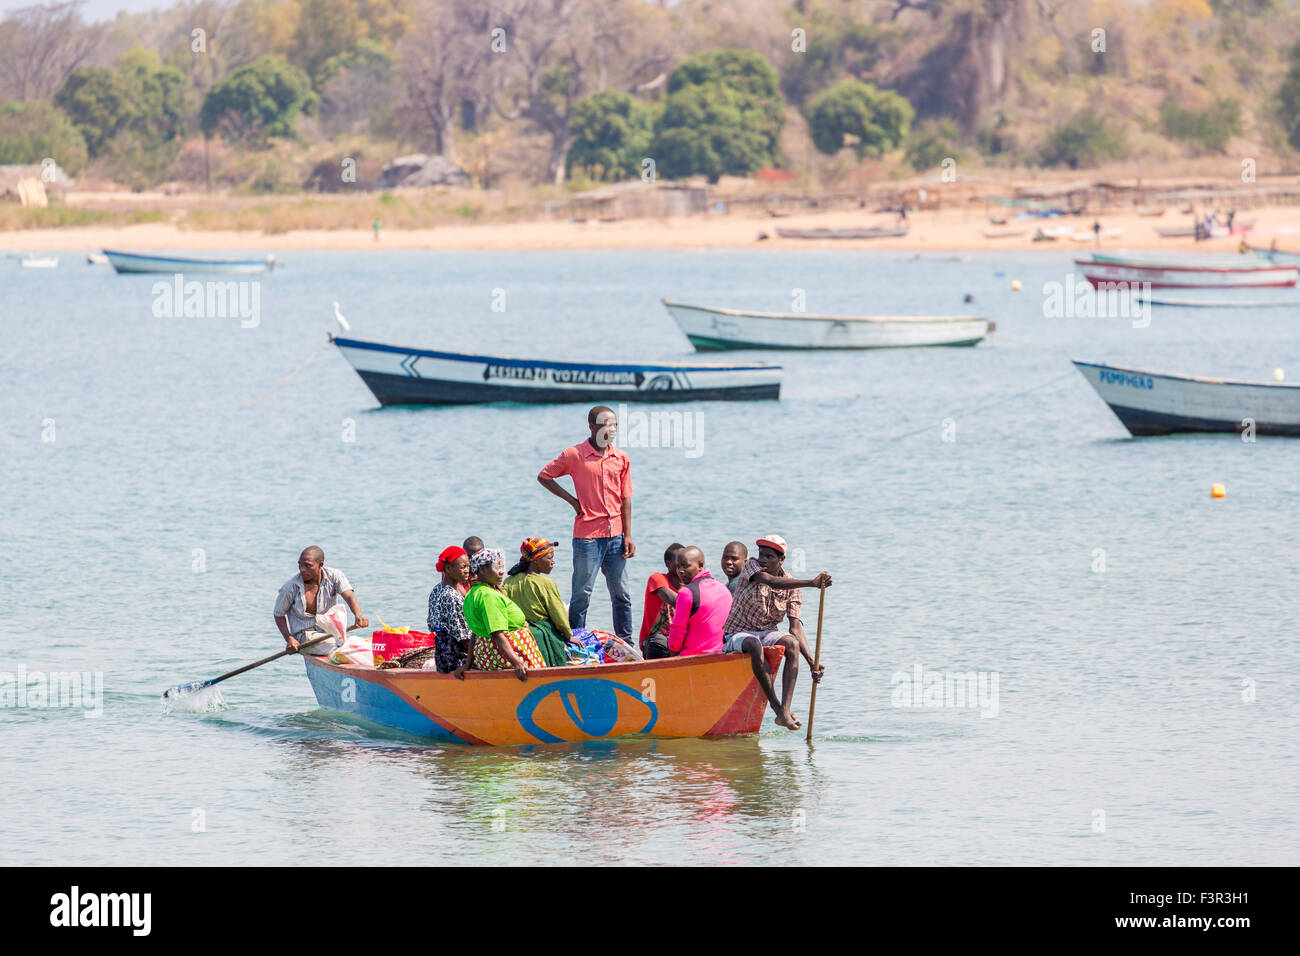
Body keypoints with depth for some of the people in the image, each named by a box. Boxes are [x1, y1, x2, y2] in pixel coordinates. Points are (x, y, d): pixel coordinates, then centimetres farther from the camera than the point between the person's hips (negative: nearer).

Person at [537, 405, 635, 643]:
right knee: (582, 595, -1)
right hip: (587, 536, -4)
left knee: (622, 595, 8)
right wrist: (572, 500, -3)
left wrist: (628, 536, 5)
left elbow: (625, 499, 10)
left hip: (615, 536, 4)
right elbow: (544, 476, 5)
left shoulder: (621, 458, 9)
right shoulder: (575, 455, -4)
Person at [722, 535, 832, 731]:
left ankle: (785, 712, -39)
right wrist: (811, 583, -41)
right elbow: (772, 582, -29)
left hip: (768, 633, 3)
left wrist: (812, 661, -20)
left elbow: (795, 627, -6)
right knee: (754, 645, -39)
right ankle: (775, 706, -34)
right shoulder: (751, 566, -7)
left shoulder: (792, 588, 0)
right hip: (738, 634, -3)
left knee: (792, 644, -30)